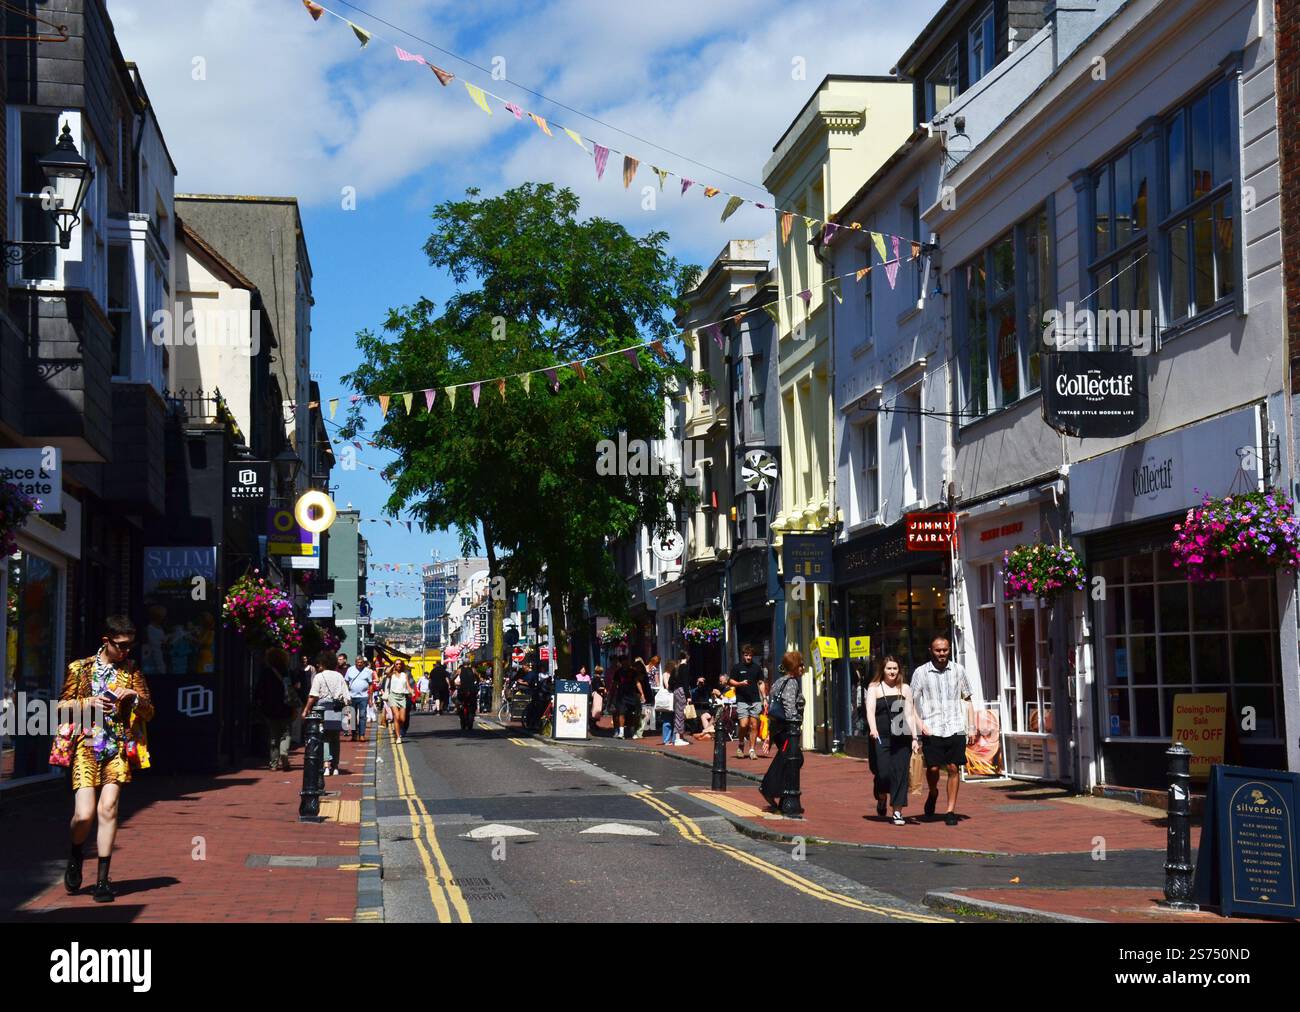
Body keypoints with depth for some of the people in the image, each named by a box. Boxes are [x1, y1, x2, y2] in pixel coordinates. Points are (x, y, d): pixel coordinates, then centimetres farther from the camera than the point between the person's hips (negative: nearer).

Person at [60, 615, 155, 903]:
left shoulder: (132, 672, 10)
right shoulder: (79, 668, 4)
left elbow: (149, 712, 11)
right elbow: (62, 706, 8)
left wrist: (135, 696, -9)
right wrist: (87, 703, -9)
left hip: (118, 749, 2)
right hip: (86, 746, -1)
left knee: (108, 809, -8)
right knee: (85, 813, -11)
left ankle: (103, 879, 0)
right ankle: (75, 856, 22)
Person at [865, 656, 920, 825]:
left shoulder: (905, 689, 13)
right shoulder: (874, 688, 6)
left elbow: (909, 714, 12)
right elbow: (870, 710, -8)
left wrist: (914, 738, 4)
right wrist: (873, 729, -26)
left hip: (902, 738, 2)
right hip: (881, 737, -2)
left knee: (900, 773, -4)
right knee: (883, 772, -8)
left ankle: (898, 812, 1)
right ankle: (881, 799, 24)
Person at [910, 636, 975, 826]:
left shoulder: (958, 670, 9)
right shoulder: (921, 672, 2)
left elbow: (967, 700, 15)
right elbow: (911, 703, 4)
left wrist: (971, 728, 9)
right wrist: (920, 724, -10)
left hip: (956, 728, 2)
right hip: (932, 730, -2)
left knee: (954, 768, -1)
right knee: (933, 768, -7)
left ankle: (951, 810, 7)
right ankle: (933, 793, 25)